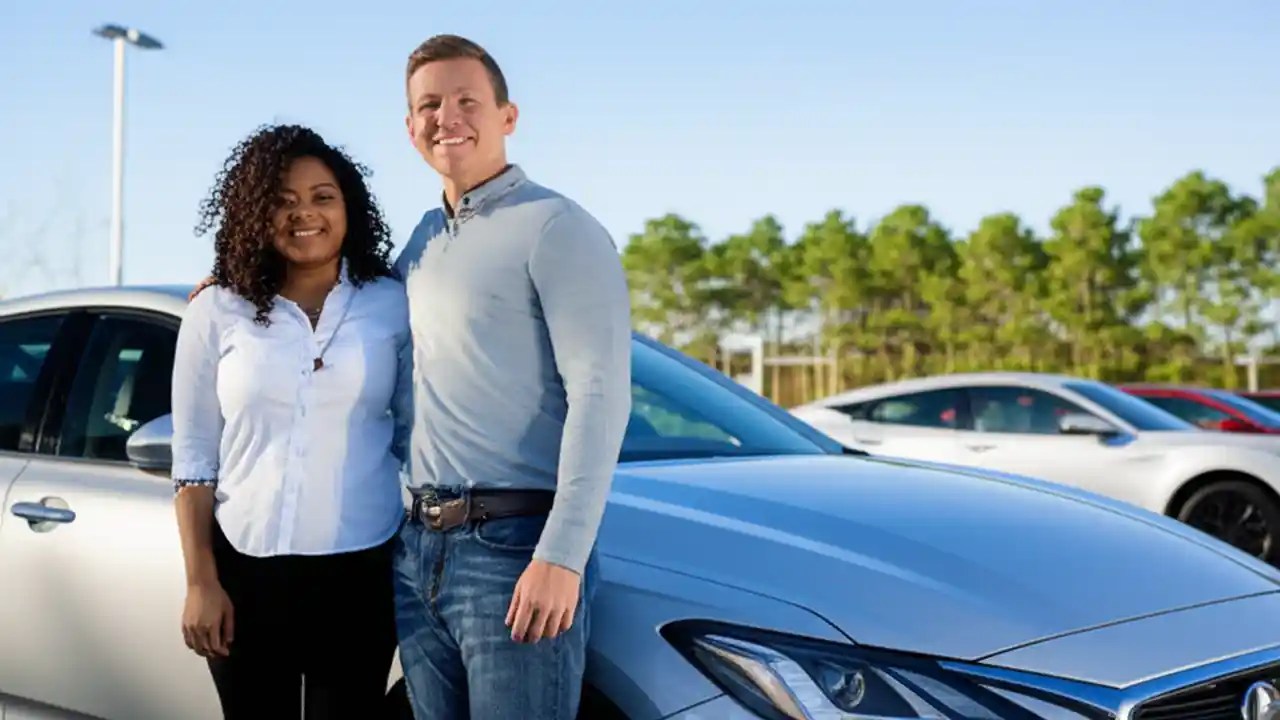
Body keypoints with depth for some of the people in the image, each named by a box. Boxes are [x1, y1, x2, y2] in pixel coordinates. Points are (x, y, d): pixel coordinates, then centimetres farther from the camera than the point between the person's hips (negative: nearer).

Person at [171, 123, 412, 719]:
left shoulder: (392, 304, 1)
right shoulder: (217, 312, 2)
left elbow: (414, 437, 6)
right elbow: (194, 459, 3)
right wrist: (200, 582, -2)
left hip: (362, 572, 0)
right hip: (247, 570, 1)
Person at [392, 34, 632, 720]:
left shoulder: (555, 228, -8)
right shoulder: (422, 238, 15)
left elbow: (599, 397, -15)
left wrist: (562, 556, -22)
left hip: (515, 546, -7)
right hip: (418, 547, 7)